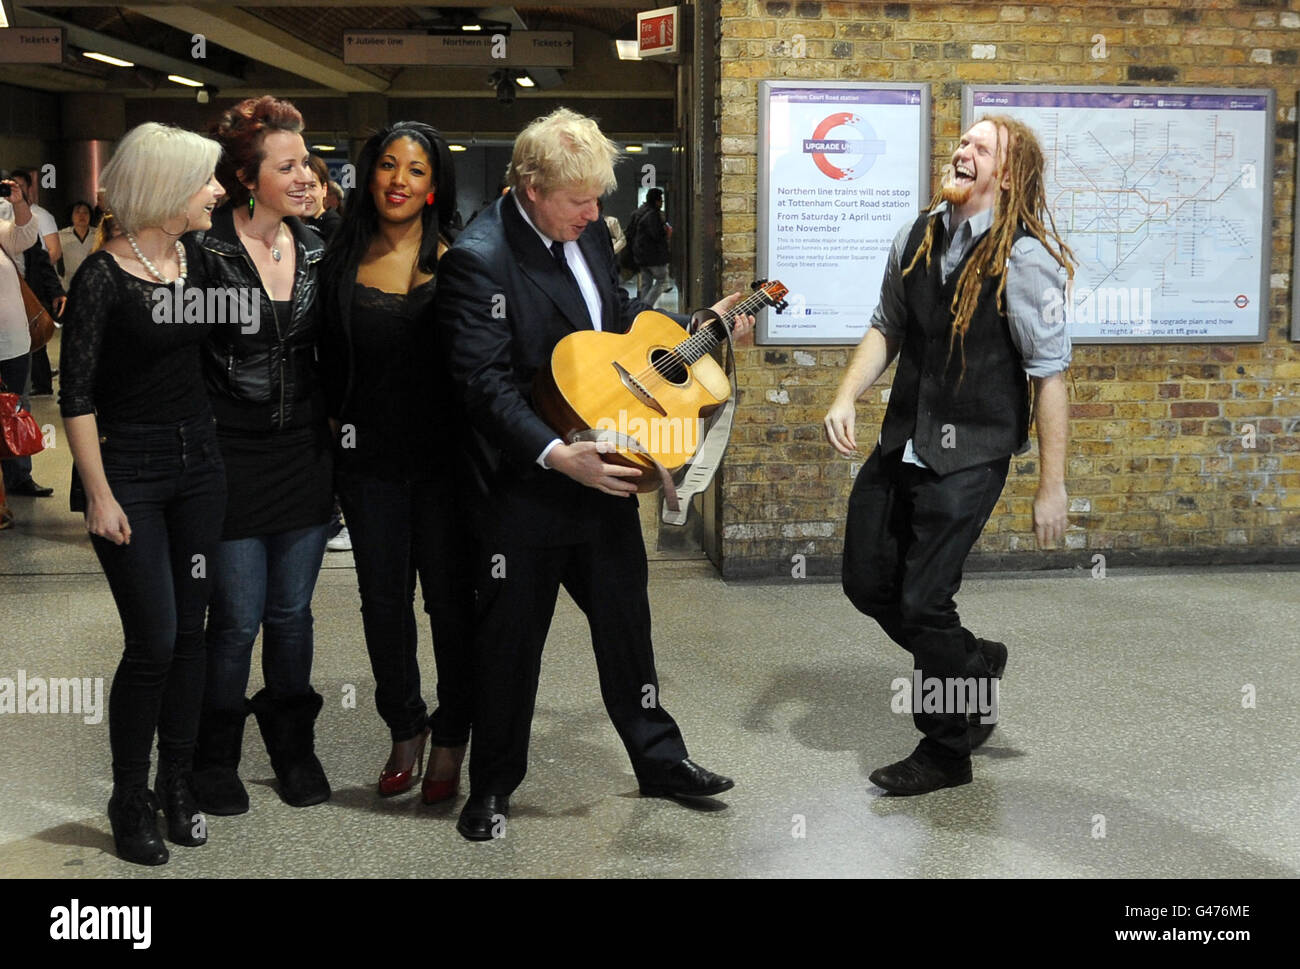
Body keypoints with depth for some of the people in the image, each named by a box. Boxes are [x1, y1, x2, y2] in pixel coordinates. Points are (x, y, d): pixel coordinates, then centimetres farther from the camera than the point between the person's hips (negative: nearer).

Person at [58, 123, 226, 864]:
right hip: (128, 467, -6)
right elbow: (76, 394, -12)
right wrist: (98, 494, -14)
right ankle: (130, 803, 11)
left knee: (190, 630, 8)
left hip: (199, 459, 6)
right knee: (153, 640, -6)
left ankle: (177, 785, 21)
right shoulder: (104, 276, -12)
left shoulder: (198, 261, 5)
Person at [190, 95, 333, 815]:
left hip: (305, 454, 5)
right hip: (233, 456, -4)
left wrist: (331, 425, 10)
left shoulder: (314, 248, 6)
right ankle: (215, 756, 23)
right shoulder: (205, 250, -11)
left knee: (291, 610, 14)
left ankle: (292, 744, 31)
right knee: (238, 617, 2)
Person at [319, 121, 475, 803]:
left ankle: (450, 743, 20)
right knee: (383, 599, 10)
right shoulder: (342, 262, 6)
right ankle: (405, 730, 29)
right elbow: (328, 361, 13)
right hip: (368, 459, 3)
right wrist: (337, 420, 4)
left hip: (444, 458, -3)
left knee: (450, 598, 4)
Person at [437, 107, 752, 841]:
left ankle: (659, 759, 34)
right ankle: (493, 785, 26)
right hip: (524, 491, -7)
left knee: (626, 620, 18)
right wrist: (555, 455, -32)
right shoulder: (479, 258, -19)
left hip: (603, 472, 7)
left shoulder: (590, 234, 5)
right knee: (510, 639, 8)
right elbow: (486, 382, -24)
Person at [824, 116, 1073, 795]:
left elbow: (1050, 374, -14)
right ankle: (971, 664, 38)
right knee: (867, 582, 13)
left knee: (923, 603, -2)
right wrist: (846, 397, -1)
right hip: (902, 442, 7)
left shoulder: (1024, 257, -14)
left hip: (969, 454, -7)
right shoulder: (916, 240, 5)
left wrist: (1051, 486, -14)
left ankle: (946, 752, 21)